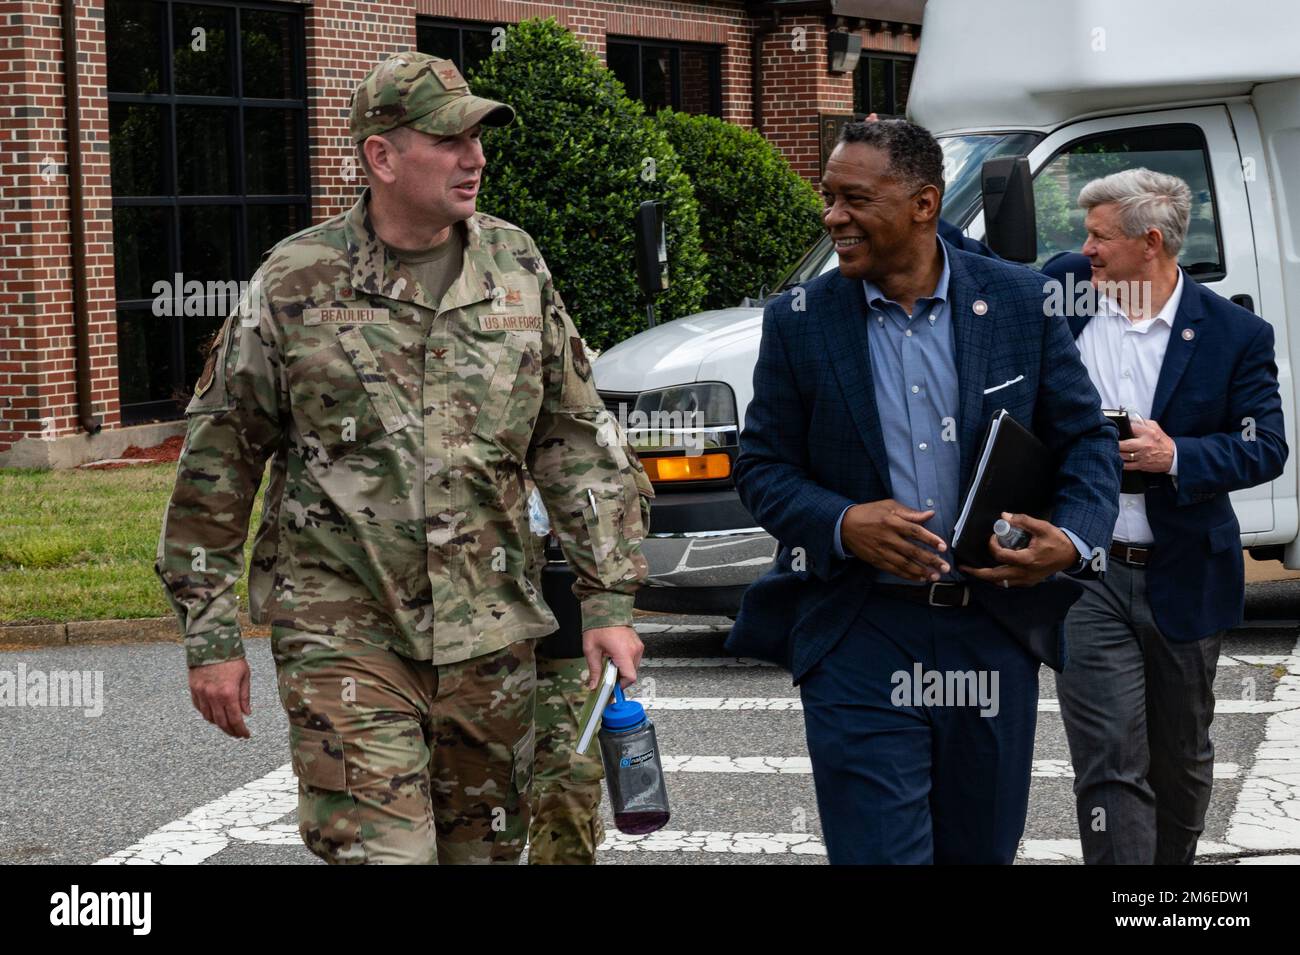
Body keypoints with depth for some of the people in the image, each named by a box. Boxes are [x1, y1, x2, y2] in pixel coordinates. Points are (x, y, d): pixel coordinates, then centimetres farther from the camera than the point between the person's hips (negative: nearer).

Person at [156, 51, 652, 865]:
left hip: (490, 637, 4)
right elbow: (218, 461, 1)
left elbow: (578, 440, 9)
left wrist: (608, 601, 3)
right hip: (344, 635, -4)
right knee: (380, 850, -12)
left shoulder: (516, 267, 6)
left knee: (487, 849, 11)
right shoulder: (296, 284, -4)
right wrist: (210, 633, -1)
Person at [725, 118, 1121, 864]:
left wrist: (1073, 539, -13)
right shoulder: (800, 322, 0)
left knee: (981, 852, 13)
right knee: (878, 851, -7)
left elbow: (1088, 439, 7)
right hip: (859, 641, -1)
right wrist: (842, 525, -17)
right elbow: (762, 466, 4)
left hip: (994, 631, 2)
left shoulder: (1019, 302, 1)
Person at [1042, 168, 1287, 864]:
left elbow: (1265, 448, -6)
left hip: (1182, 579, 1)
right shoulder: (1063, 291, 1)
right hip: (1086, 575, 0)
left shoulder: (1234, 334, -4)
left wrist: (1175, 456, -19)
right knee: (1109, 765, -9)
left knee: (1182, 761, 18)